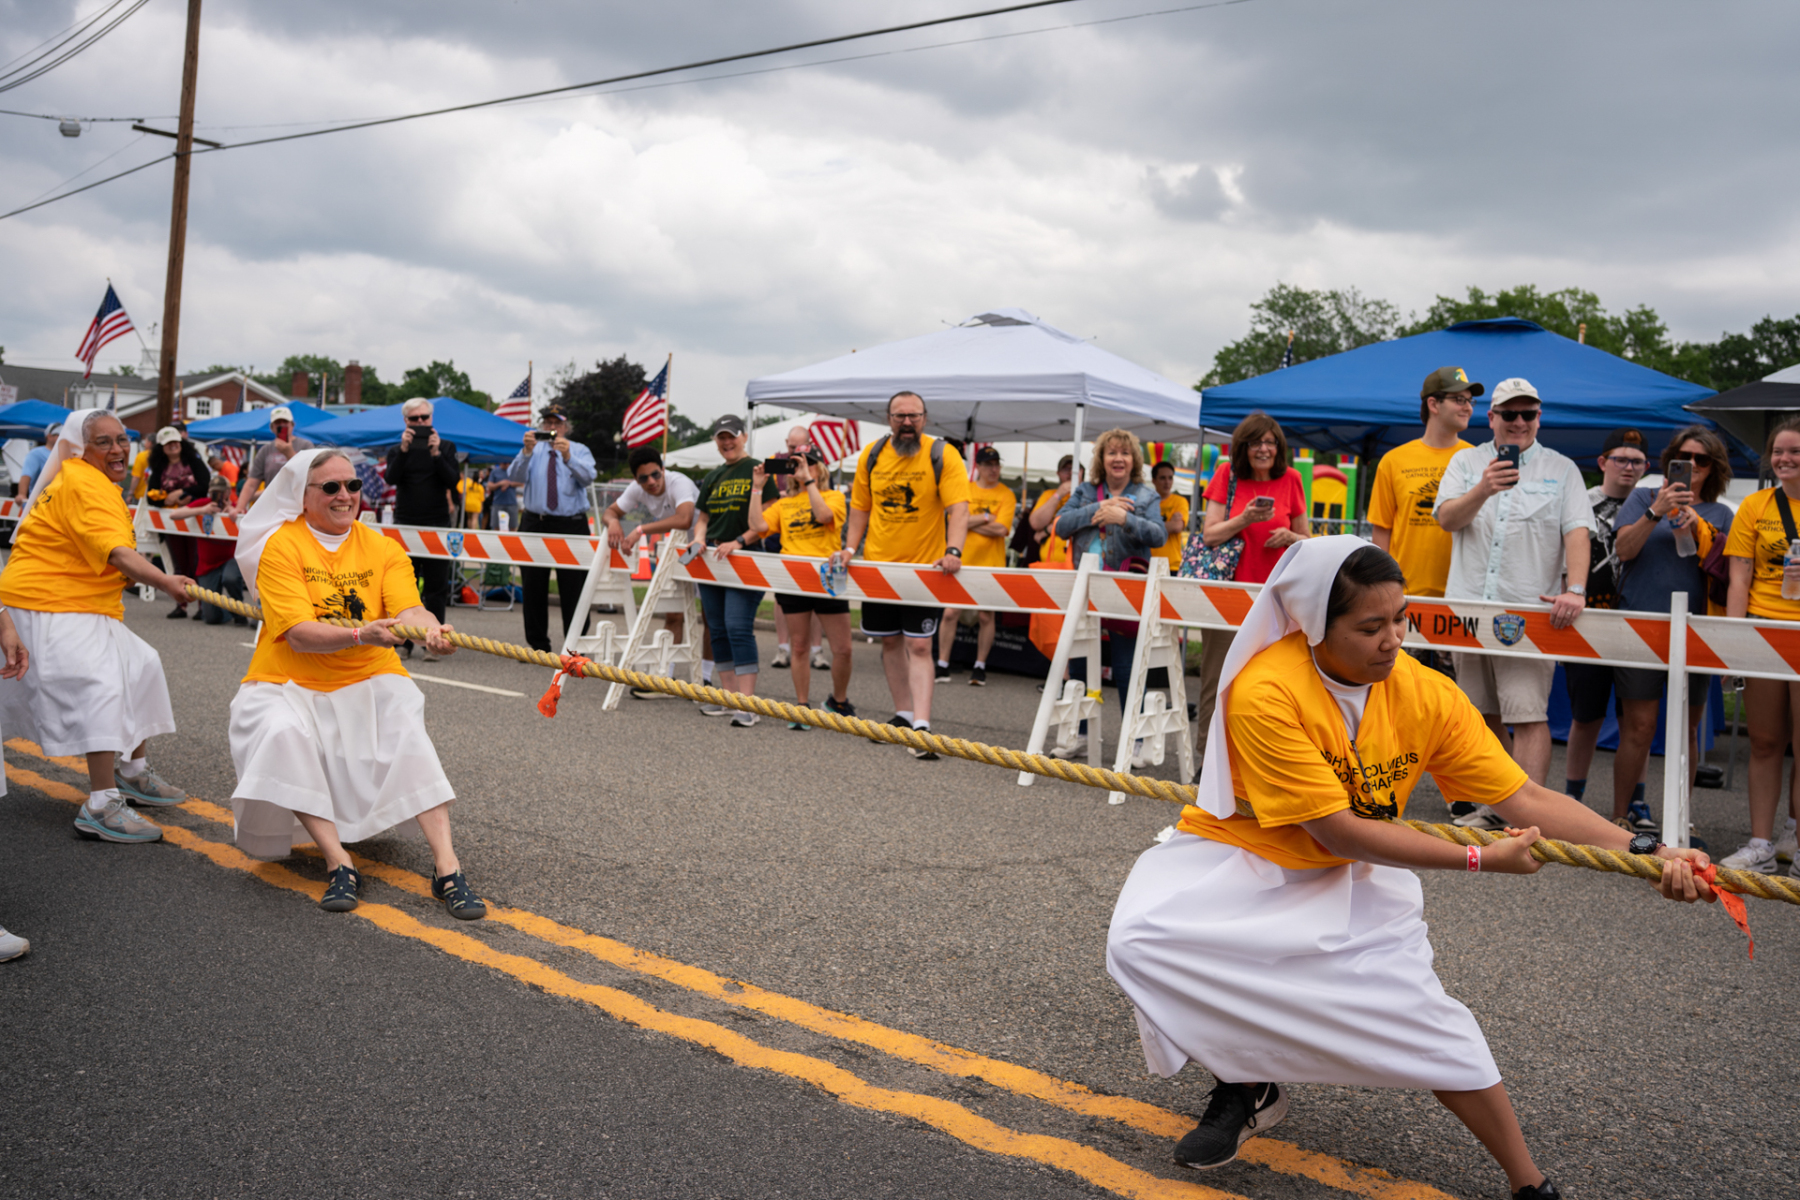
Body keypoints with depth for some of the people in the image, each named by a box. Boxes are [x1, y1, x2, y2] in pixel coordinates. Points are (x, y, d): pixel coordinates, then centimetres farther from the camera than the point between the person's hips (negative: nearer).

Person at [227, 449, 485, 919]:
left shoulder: (382, 549, 4)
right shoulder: (282, 546, -6)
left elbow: (409, 608, -12)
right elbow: (299, 634, -18)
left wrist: (431, 630, -37)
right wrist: (361, 635, -36)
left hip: (366, 681, 2)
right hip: (292, 684, -2)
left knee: (406, 730, -24)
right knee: (284, 734, -31)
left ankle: (446, 868, -27)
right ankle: (339, 863, -24)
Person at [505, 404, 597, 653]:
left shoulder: (579, 451, 8)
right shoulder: (533, 450, 12)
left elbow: (587, 477, -13)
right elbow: (515, 474, -7)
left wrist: (567, 457, -30)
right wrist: (527, 452, -25)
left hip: (571, 525, -2)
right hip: (534, 524, 2)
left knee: (573, 590, -4)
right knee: (533, 589, 6)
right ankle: (537, 646, 15)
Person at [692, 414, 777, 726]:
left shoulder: (758, 471, -2)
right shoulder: (712, 477, 16)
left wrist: (739, 542, -17)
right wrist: (699, 539, -1)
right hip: (711, 561, 7)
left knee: (738, 628, -14)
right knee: (718, 630, 8)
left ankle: (747, 703, -14)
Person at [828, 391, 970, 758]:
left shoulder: (943, 455, -9)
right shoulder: (871, 455, 4)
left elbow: (959, 508, -19)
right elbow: (861, 506, 13)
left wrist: (953, 552, -33)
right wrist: (850, 548, 0)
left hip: (925, 568, -5)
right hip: (878, 565, 5)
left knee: (919, 646, -10)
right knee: (891, 642, 13)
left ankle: (921, 726, -13)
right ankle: (904, 714, 28)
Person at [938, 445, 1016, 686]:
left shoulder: (1006, 495, 2)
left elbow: (1001, 530, -10)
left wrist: (971, 522, -7)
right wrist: (986, 517, -9)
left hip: (991, 564, -1)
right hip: (962, 562, 1)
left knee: (986, 616, 3)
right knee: (950, 613, -3)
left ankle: (980, 667, 13)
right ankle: (942, 664, 4)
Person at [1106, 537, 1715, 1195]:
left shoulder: (1426, 694, -15)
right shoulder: (1264, 693, -30)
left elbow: (1526, 800, -14)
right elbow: (1336, 830, -28)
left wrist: (1647, 851, -27)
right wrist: (1480, 858, -26)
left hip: (1353, 878, 3)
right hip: (1240, 859, -2)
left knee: (1425, 1021, -11)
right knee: (1142, 938, -24)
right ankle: (1248, 1088, 2)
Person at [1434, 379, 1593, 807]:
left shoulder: (1562, 470, 8)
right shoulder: (1466, 461, 12)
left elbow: (1577, 531, -2)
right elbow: (1447, 518, -2)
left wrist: (1575, 590, -17)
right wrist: (1483, 490, -21)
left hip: (1530, 611, -3)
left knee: (1528, 715, -11)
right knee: (1484, 714, 10)